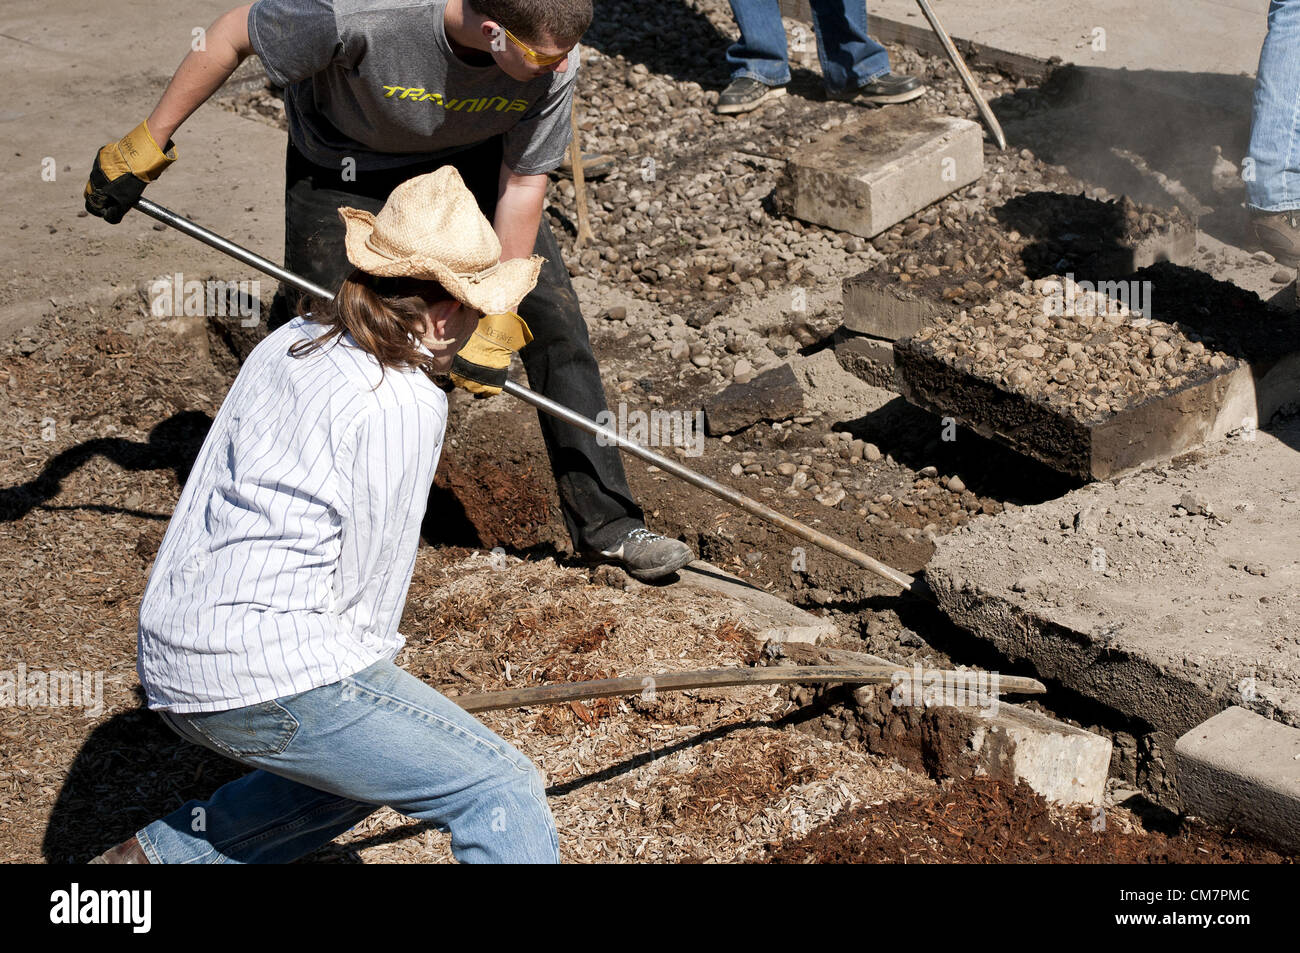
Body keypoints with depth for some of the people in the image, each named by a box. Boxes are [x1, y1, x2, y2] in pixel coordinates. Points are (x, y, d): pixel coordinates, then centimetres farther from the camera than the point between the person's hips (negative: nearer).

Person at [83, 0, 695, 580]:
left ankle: (604, 524, 4)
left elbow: (523, 183, -18)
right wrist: (146, 146, -18)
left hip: (470, 159, 3)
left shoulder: (555, 60, -30)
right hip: (345, 165, -3)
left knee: (554, 315, -6)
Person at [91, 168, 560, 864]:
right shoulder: (403, 405, -13)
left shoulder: (290, 344, 12)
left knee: (363, 763, 31)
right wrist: (366, 689, 8)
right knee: (504, 794, -7)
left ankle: (161, 855, 31)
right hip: (264, 671, -9)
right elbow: (367, 578, -10)